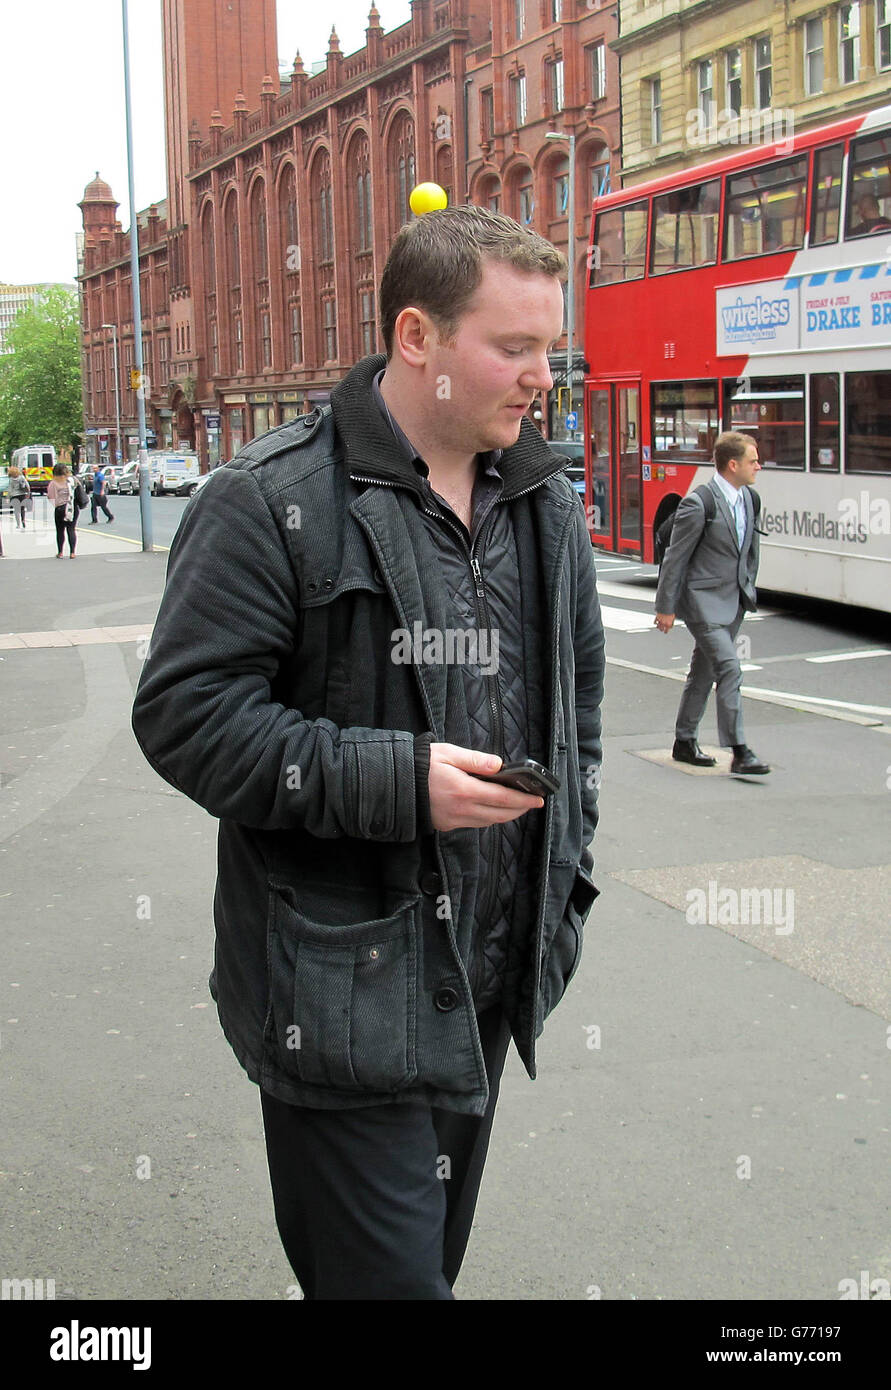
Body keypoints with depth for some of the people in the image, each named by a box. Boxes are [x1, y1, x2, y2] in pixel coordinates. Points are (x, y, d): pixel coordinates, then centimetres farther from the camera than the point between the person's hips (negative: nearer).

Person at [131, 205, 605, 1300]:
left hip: (492, 979, 7)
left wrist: (565, 873, 14)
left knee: (433, 1253, 21)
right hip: (343, 995, -6)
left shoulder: (547, 505, 9)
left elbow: (577, 703, 20)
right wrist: (397, 781, -23)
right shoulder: (272, 502, -13)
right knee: (383, 1276, 0)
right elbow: (186, 716, -16)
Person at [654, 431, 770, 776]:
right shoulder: (698, 504, -18)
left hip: (734, 600, 8)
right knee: (729, 668, -14)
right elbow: (675, 557, -13)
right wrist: (666, 607, -10)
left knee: (704, 671, 15)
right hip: (704, 601, -8)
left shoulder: (747, 498, 6)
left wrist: (748, 590, 19)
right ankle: (740, 753, -13)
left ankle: (684, 742, 26)